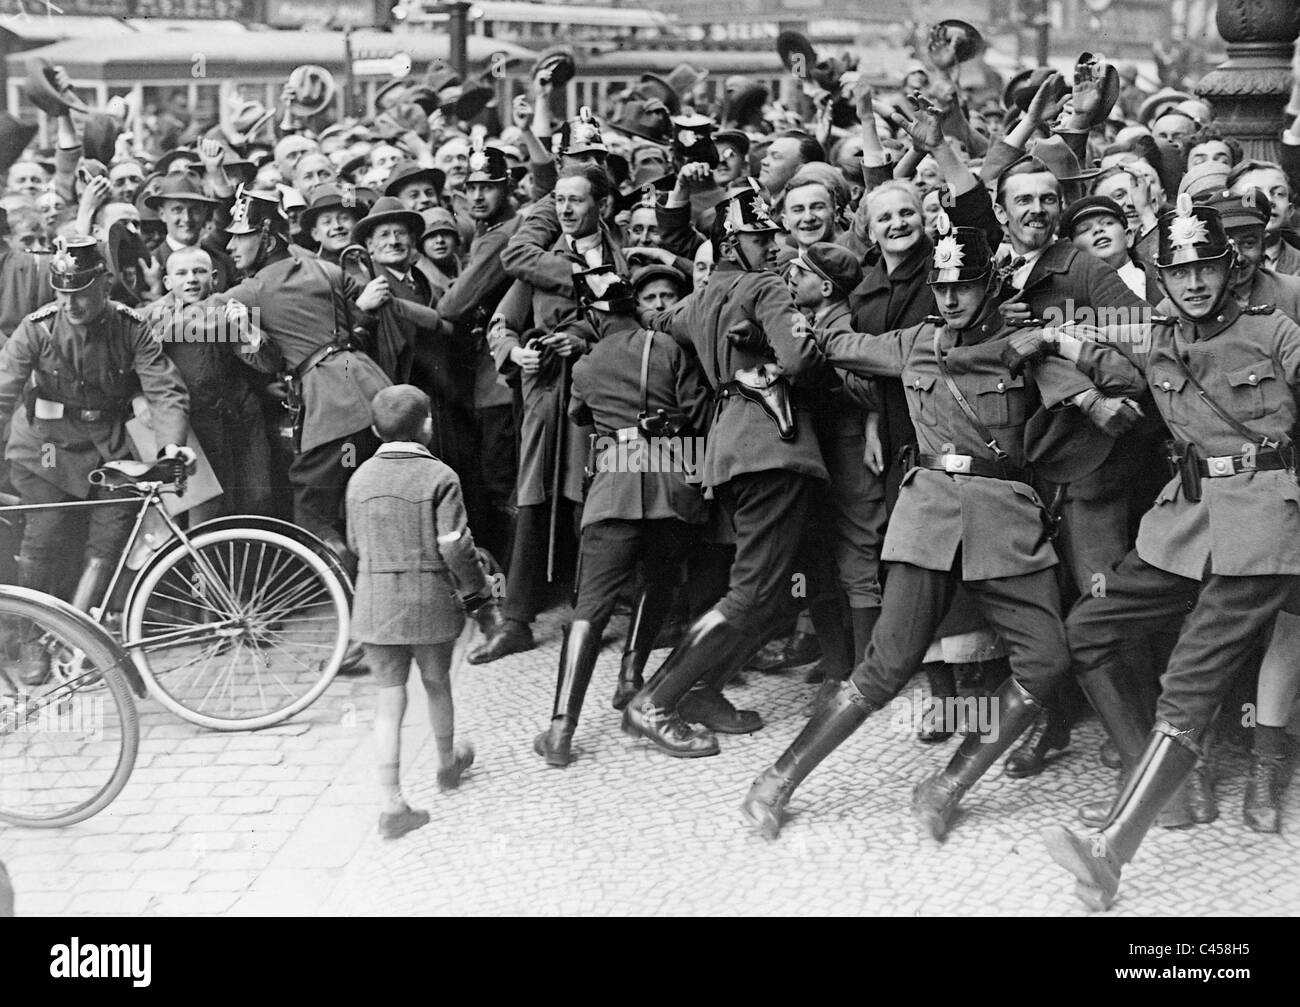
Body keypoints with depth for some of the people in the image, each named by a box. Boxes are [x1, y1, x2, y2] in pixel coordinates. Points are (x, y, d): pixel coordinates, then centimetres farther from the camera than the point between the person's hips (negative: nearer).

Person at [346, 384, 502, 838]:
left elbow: (355, 544, 13)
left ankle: (391, 803, -2)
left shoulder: (360, 478, 3)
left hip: (374, 604, 3)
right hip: (430, 602, -2)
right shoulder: (439, 477, -11)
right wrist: (479, 597, -1)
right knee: (436, 683, 19)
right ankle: (448, 763, 42)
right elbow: (455, 547, -13)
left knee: (389, 697, 4)